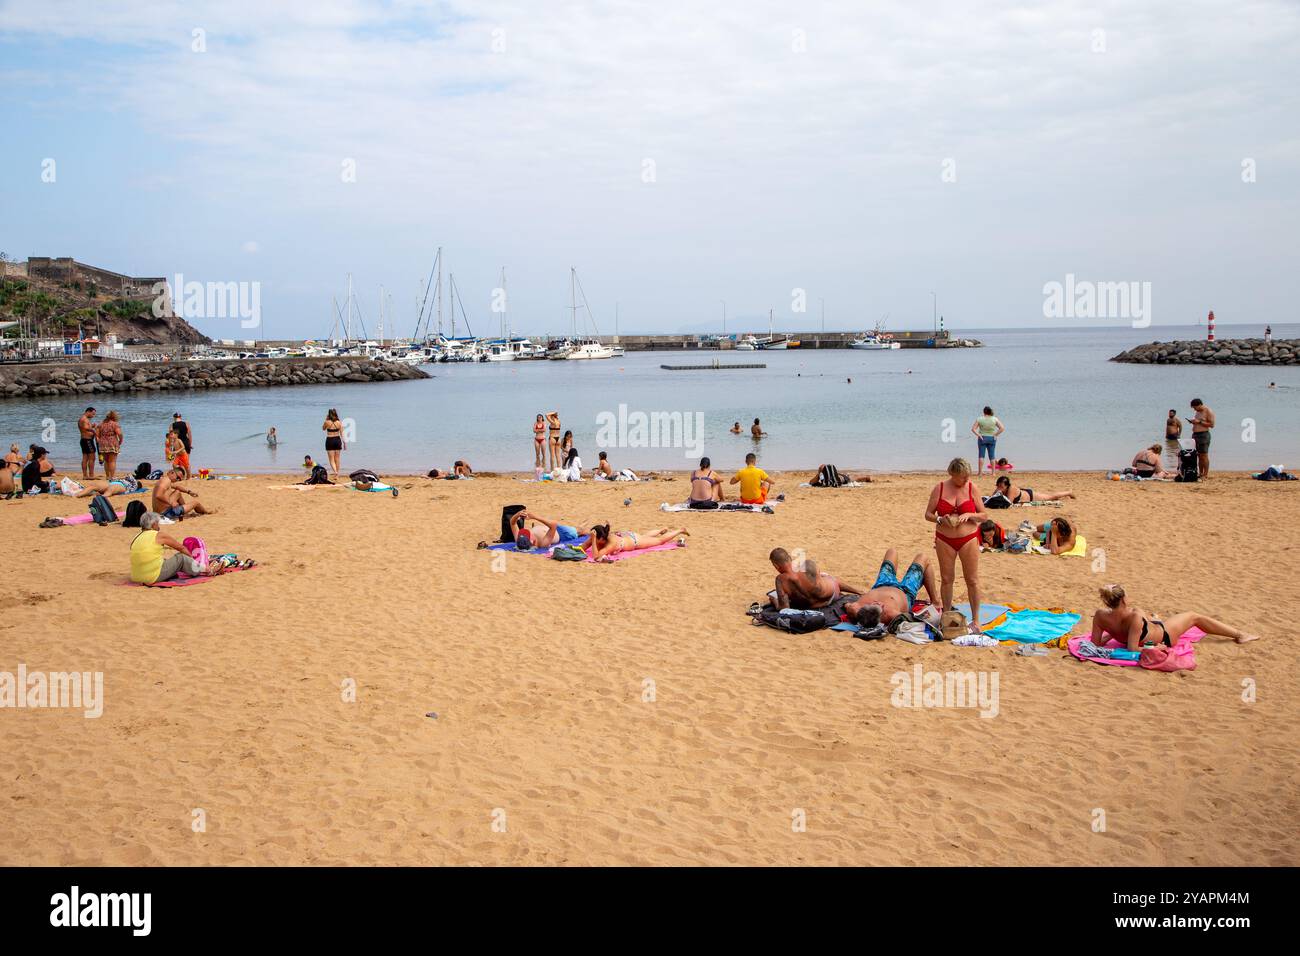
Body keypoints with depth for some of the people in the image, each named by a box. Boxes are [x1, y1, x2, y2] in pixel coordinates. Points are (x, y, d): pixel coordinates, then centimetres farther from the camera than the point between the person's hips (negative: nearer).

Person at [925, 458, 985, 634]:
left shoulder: (972, 488, -3)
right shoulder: (940, 488, -3)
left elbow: (983, 515, 2)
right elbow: (928, 514, 2)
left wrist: (969, 515, -17)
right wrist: (940, 519, -18)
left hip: (968, 539, -1)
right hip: (944, 540, 1)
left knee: (972, 580, 1)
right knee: (947, 579, 7)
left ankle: (975, 620, 9)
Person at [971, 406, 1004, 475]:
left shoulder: (979, 419, -6)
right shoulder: (994, 419, -3)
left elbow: (973, 429, -10)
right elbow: (1002, 428, -8)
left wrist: (978, 435, -7)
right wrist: (995, 434, -3)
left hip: (982, 438, -1)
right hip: (992, 439, 1)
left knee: (981, 455, 2)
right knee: (991, 456, 8)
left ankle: (980, 472, -1)